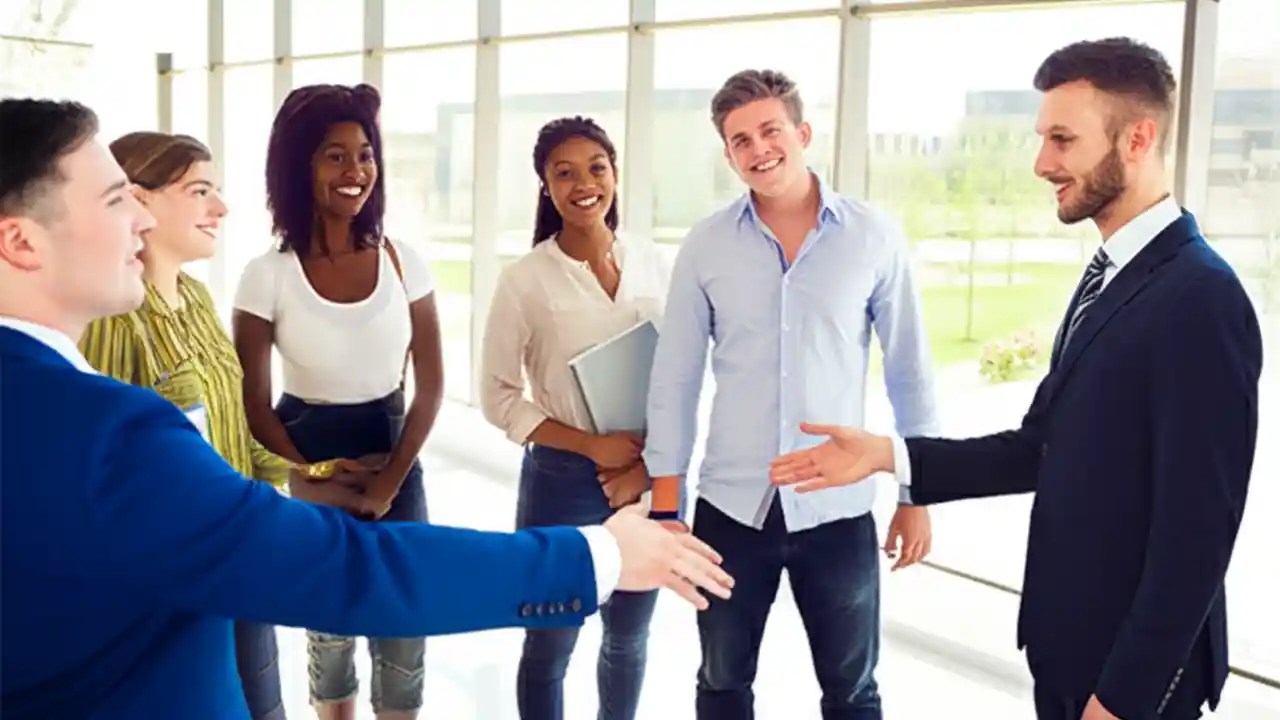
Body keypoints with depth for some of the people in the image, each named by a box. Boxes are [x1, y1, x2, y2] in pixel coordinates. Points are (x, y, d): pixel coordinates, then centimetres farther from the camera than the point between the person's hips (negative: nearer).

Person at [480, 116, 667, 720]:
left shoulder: (651, 263, 0)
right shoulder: (525, 279, -9)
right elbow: (498, 396, -8)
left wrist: (649, 465, -8)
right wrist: (592, 446, -16)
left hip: (649, 481, 3)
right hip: (562, 482, -3)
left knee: (628, 640, 18)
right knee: (551, 646, 10)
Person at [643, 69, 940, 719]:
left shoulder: (874, 236, -5)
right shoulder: (705, 246, -3)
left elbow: (909, 369, 0)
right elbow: (673, 379, 0)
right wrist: (664, 504, 0)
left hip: (837, 508, -1)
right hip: (730, 506, 1)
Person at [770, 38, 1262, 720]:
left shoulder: (1200, 297, -21)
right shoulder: (1108, 277, 8)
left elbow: (1197, 527, -22)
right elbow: (1042, 448, 8)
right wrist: (890, 455, -2)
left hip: (1133, 661, -8)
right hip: (1070, 637, 8)